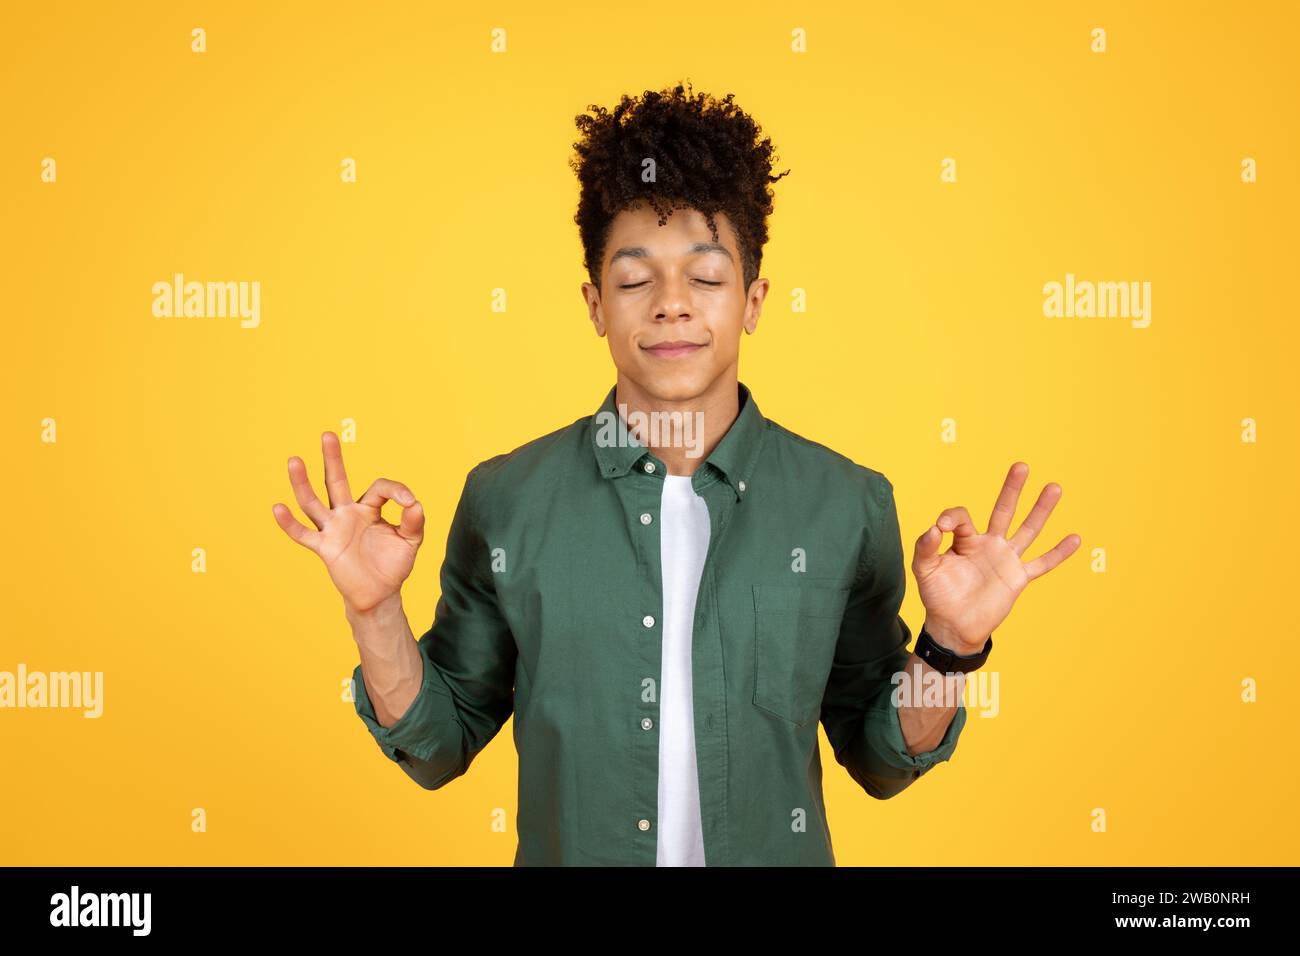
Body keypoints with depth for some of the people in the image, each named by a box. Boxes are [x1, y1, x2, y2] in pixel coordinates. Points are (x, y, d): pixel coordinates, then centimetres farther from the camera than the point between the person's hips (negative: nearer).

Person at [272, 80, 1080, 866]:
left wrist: (951, 648, -17)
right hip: (564, 850, 0)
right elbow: (438, 748, -3)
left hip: (778, 851, 0)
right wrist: (375, 614, -17)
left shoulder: (848, 506, -11)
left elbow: (881, 760, -1)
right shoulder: (505, 501, -11)